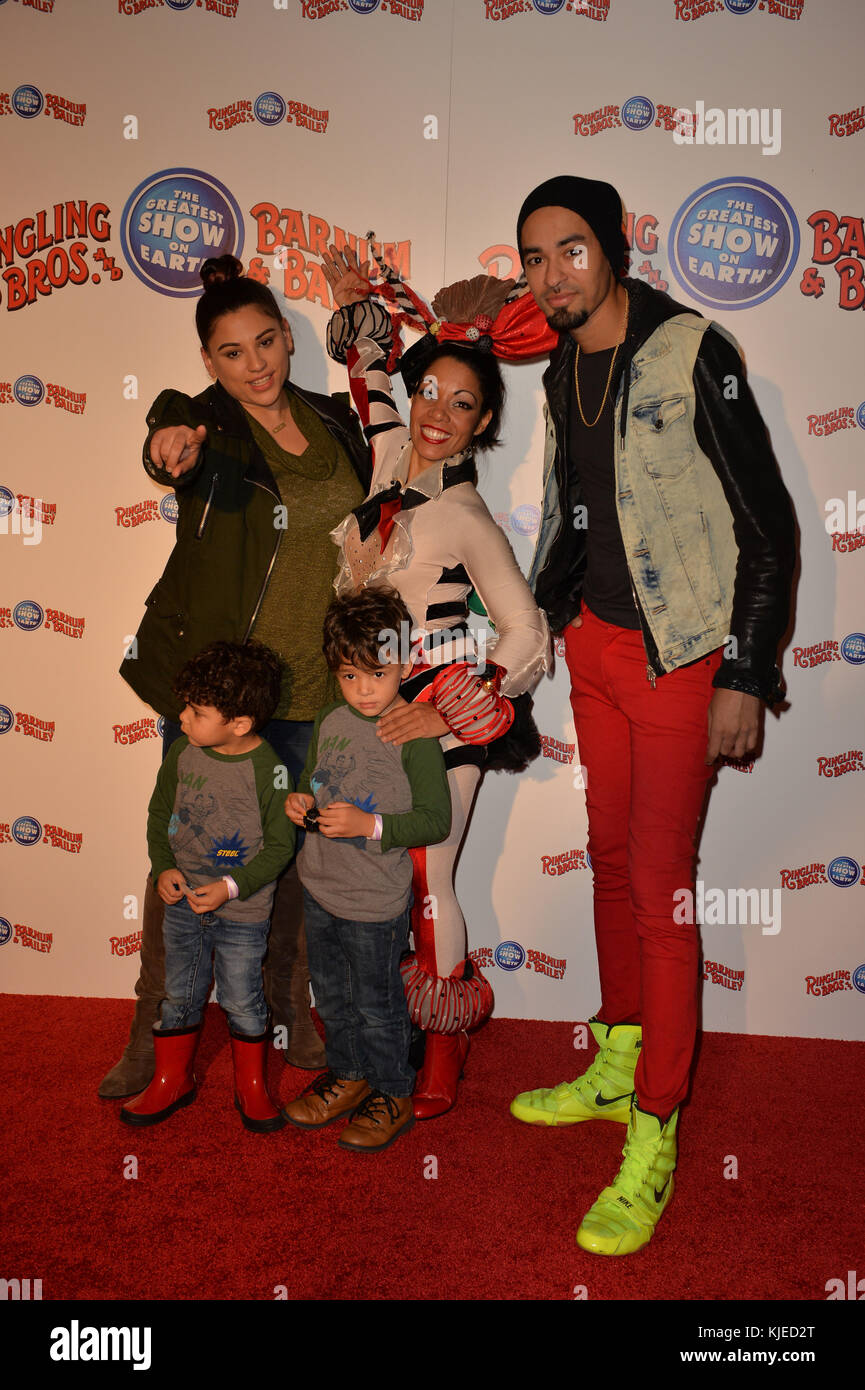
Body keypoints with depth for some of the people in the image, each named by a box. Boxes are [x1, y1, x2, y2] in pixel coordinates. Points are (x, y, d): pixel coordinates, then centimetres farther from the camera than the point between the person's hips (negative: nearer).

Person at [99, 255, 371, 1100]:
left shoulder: (333, 421, 6)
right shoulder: (200, 421, -7)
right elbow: (176, 445, -32)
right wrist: (173, 445, -55)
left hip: (311, 686, 4)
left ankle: (290, 1009, 36)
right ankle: (154, 1029, 24)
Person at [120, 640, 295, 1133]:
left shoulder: (267, 770, -21)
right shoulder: (183, 751, -7)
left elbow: (280, 846, -14)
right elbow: (160, 812, 7)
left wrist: (232, 887, -21)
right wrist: (163, 867, -5)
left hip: (243, 913, -4)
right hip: (183, 901, 4)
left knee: (242, 1002, 11)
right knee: (180, 995, 18)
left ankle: (252, 1085, 34)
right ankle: (172, 1080, 38)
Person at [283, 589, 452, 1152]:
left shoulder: (415, 736, -18)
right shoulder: (331, 722, 1)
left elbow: (437, 820, -19)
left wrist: (369, 825, -27)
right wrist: (301, 800, -4)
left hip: (376, 900, -6)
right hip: (320, 888, 6)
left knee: (377, 1003, 11)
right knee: (332, 994, 22)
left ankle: (393, 1095, 32)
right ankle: (349, 1074, 44)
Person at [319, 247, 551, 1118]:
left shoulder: (465, 517, -14)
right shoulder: (387, 457, 3)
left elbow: (527, 636, -16)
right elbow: (368, 370, 24)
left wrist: (445, 715, -20)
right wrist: (360, 301, 17)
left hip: (441, 719, -6)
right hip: (368, 707, 6)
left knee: (423, 881, 1)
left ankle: (444, 1048, 23)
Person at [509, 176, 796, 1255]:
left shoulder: (692, 354, -11)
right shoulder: (564, 370, 9)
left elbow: (767, 526, -11)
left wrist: (746, 678, -14)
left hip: (681, 652, -7)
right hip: (594, 640, 7)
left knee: (659, 883, -5)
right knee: (611, 857, 14)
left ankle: (654, 1137, 9)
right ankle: (617, 1065, 31)